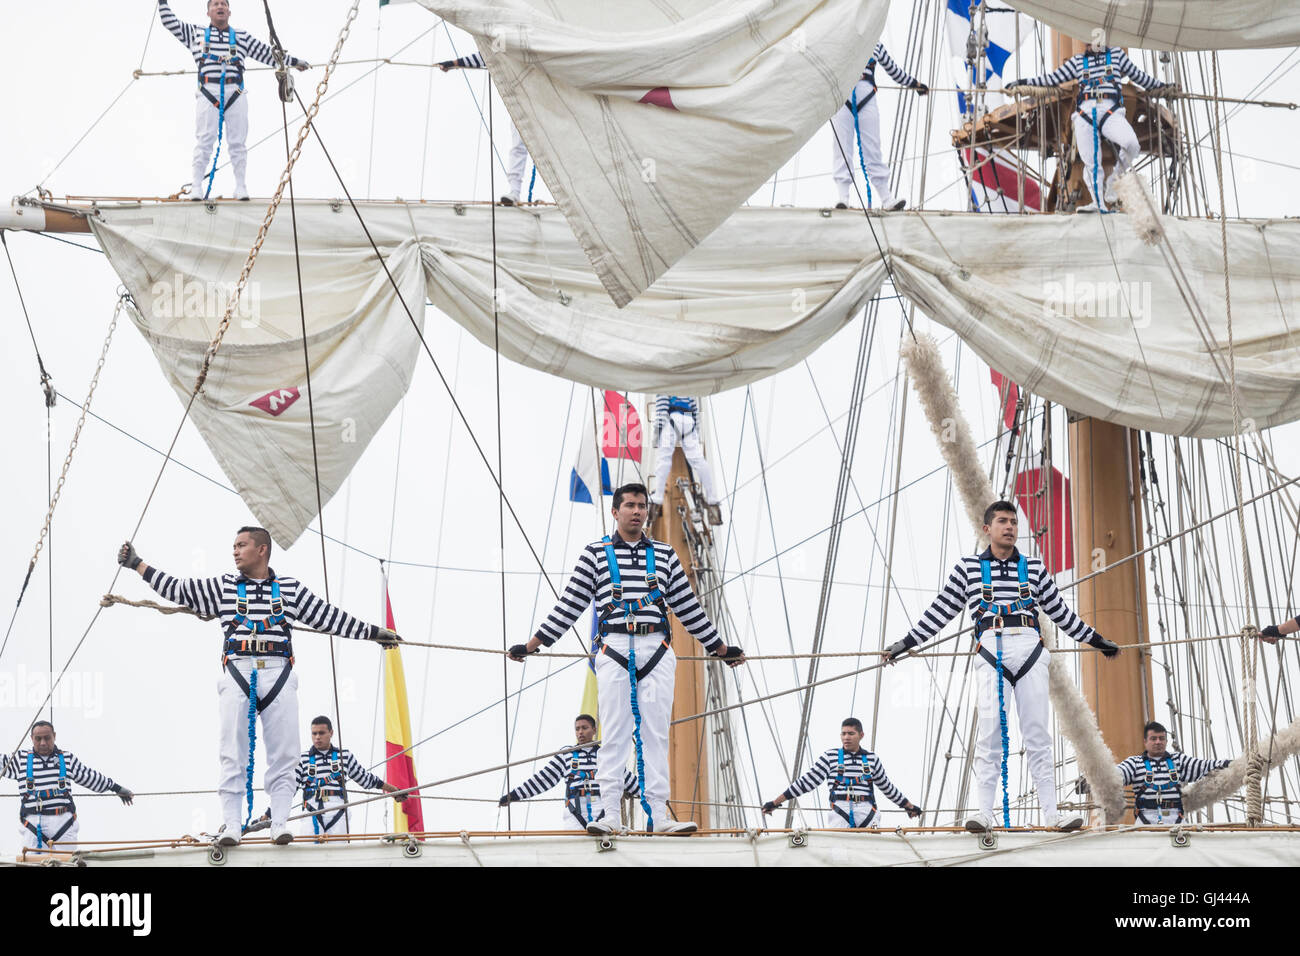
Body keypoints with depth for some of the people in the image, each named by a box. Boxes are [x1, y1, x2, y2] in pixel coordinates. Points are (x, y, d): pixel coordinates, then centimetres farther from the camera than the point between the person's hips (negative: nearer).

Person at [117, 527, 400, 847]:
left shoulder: (290, 588, 16)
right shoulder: (223, 587, 17)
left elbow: (329, 616, 18)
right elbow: (178, 589, 17)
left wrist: (373, 632, 17)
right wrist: (136, 564, 12)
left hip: (278, 675, 0)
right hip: (237, 673, 0)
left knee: (283, 754, -4)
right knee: (233, 754, -6)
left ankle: (280, 824, -1)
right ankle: (230, 826, -5)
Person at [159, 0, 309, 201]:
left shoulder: (241, 37, 20)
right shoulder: (196, 32, 20)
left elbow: (266, 52, 21)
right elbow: (171, 23, 19)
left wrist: (293, 61, 18)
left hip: (235, 93, 1)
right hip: (207, 92, -1)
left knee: (237, 142, -2)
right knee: (204, 141, -8)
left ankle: (241, 188, 1)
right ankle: (197, 187, -8)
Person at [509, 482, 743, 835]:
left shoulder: (665, 555, 16)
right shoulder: (596, 553, 9)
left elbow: (687, 606, 21)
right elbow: (570, 603, 9)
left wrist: (720, 647, 21)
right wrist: (533, 644, 5)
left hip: (656, 651, 2)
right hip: (614, 650, -2)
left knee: (656, 733, -2)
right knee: (615, 732, -6)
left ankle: (658, 816, -4)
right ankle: (609, 815, -6)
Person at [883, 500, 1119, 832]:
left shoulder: (1034, 568, 18)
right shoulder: (969, 568, 14)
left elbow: (1060, 611, 24)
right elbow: (940, 611, 15)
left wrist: (1096, 640, 25)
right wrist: (906, 643, 12)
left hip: (1030, 651, 2)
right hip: (992, 651, -2)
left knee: (1037, 733, -1)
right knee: (990, 730, -11)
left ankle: (1051, 813, -3)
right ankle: (982, 812, -11)